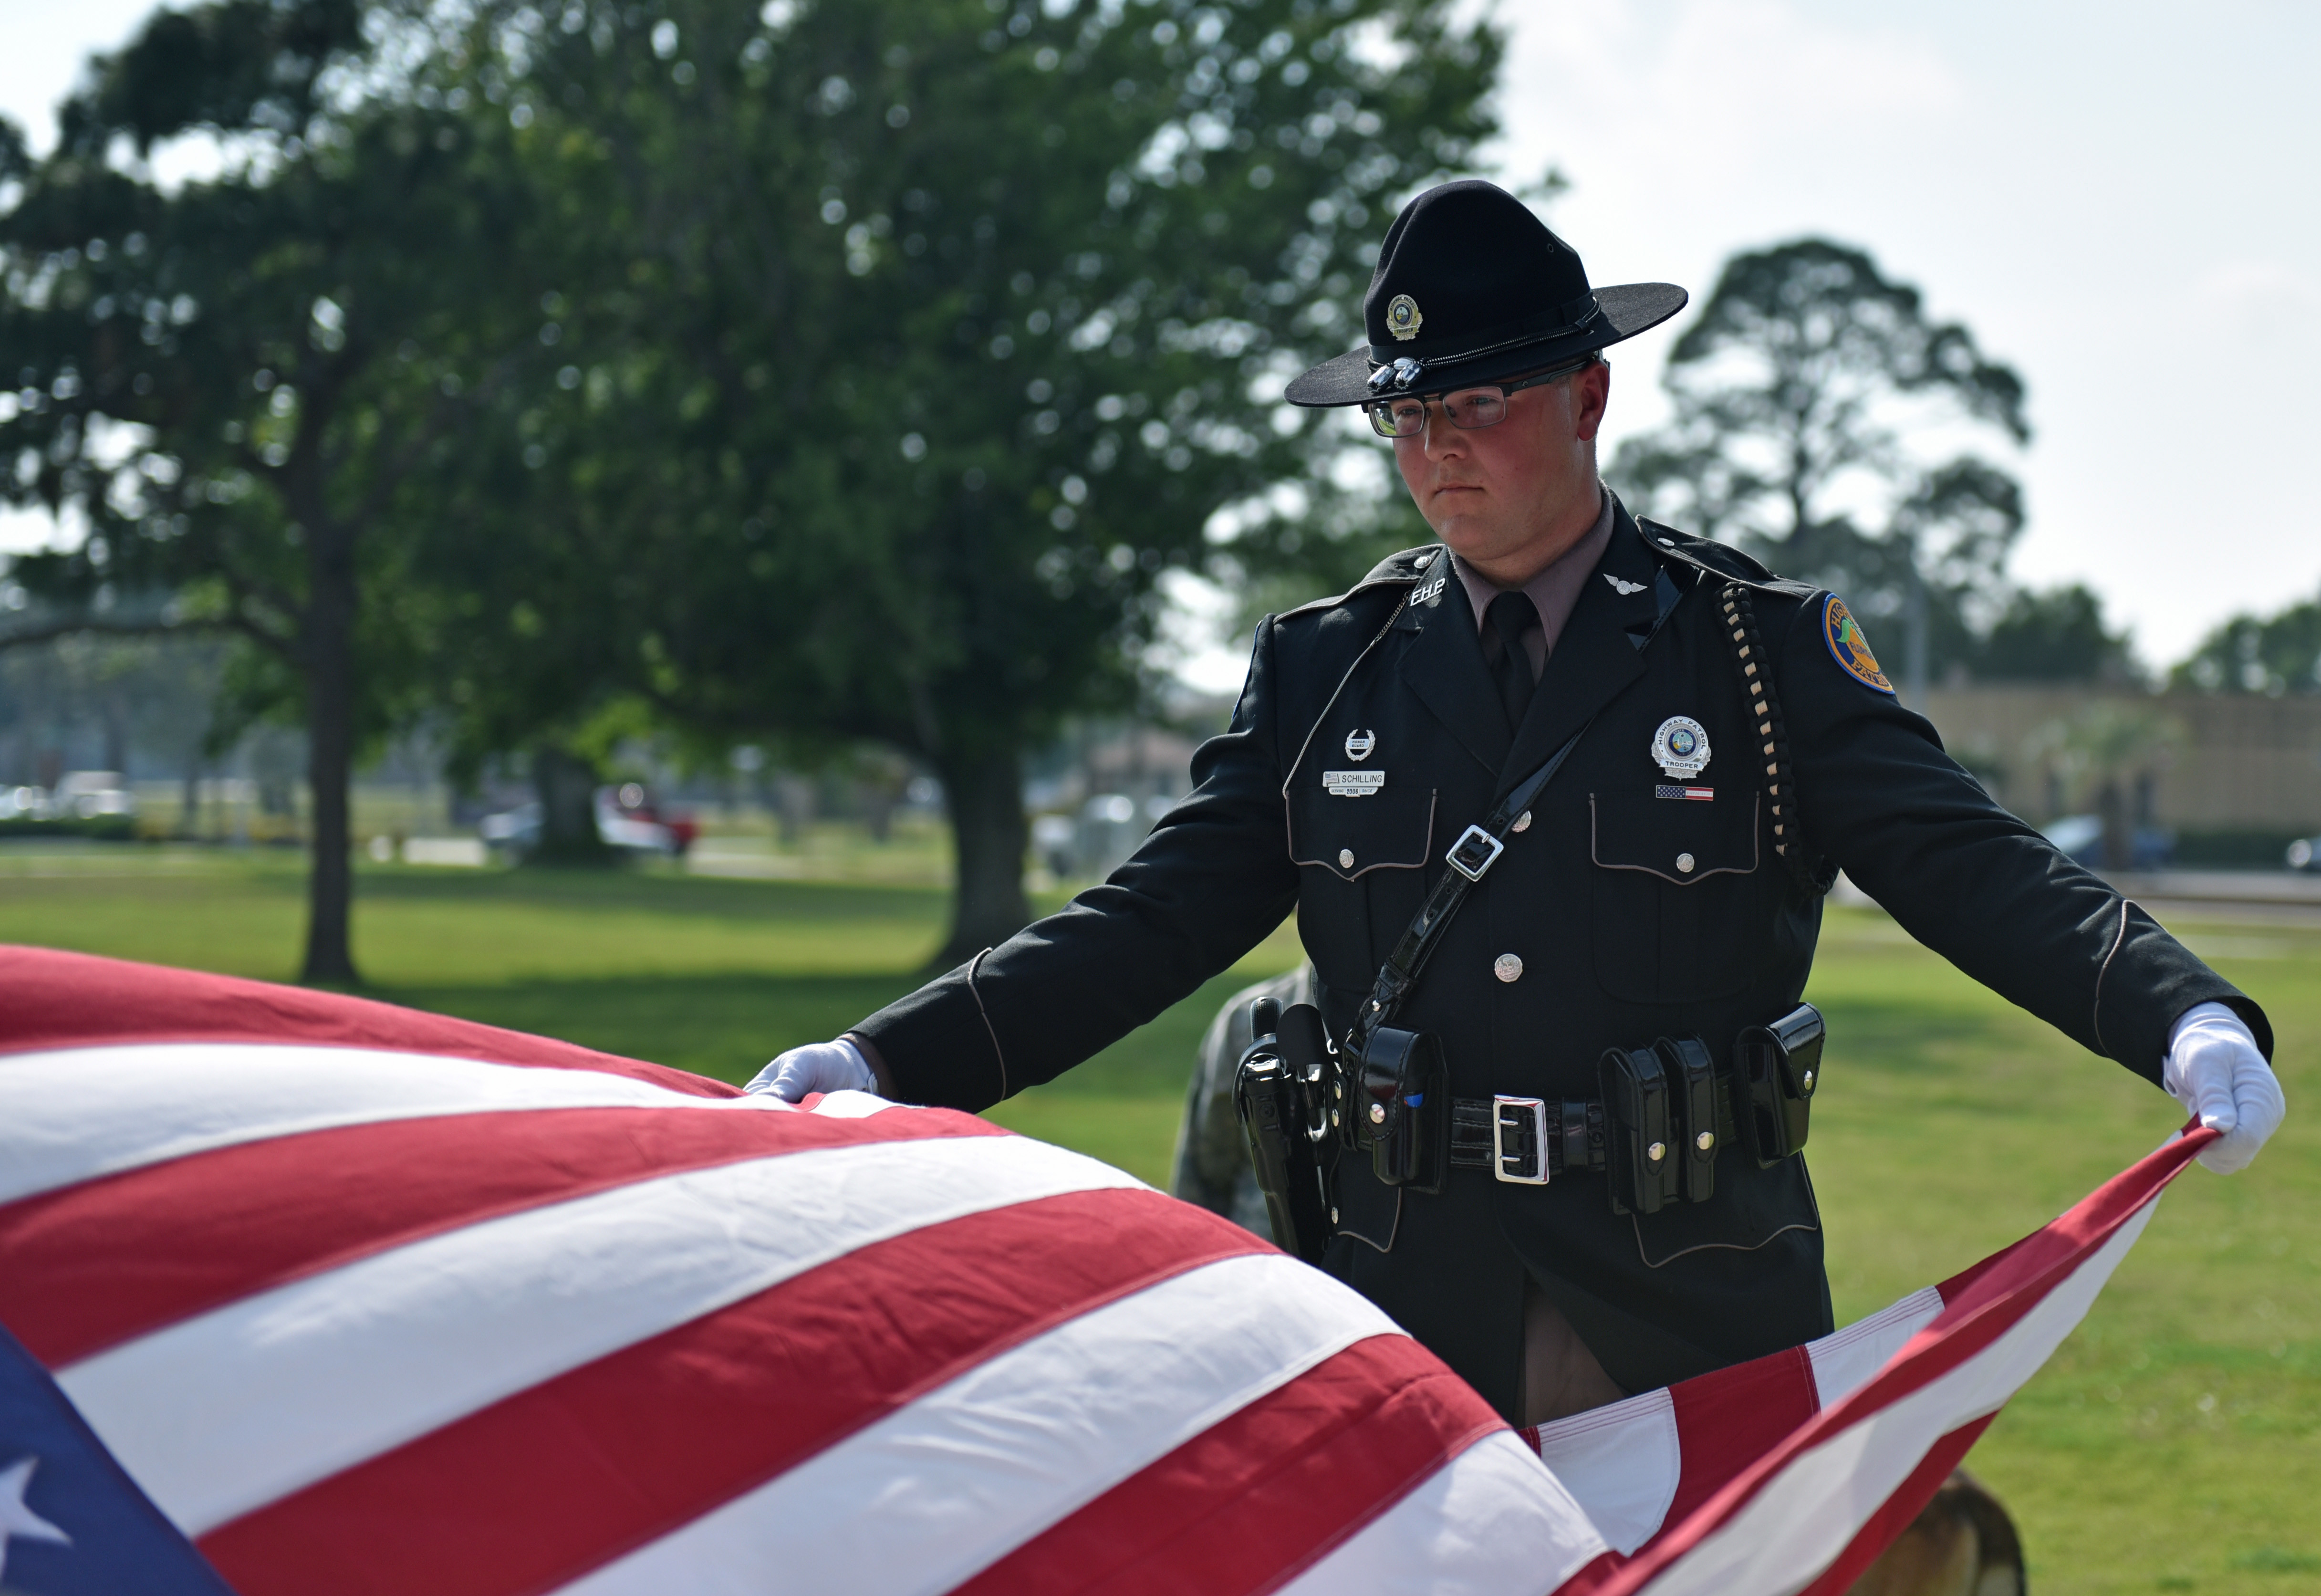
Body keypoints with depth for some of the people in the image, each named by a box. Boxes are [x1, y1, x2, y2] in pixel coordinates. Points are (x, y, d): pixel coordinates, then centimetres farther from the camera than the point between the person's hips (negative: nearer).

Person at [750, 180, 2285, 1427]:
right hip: (1412, 1314, 2)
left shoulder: (1763, 646, 2)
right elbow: (1156, 918, 6)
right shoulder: (1321, 670, 9)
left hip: (1698, 1318, -1)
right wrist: (884, 1062, -5)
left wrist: (2186, 1015, -23)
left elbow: (1968, 863, -6)